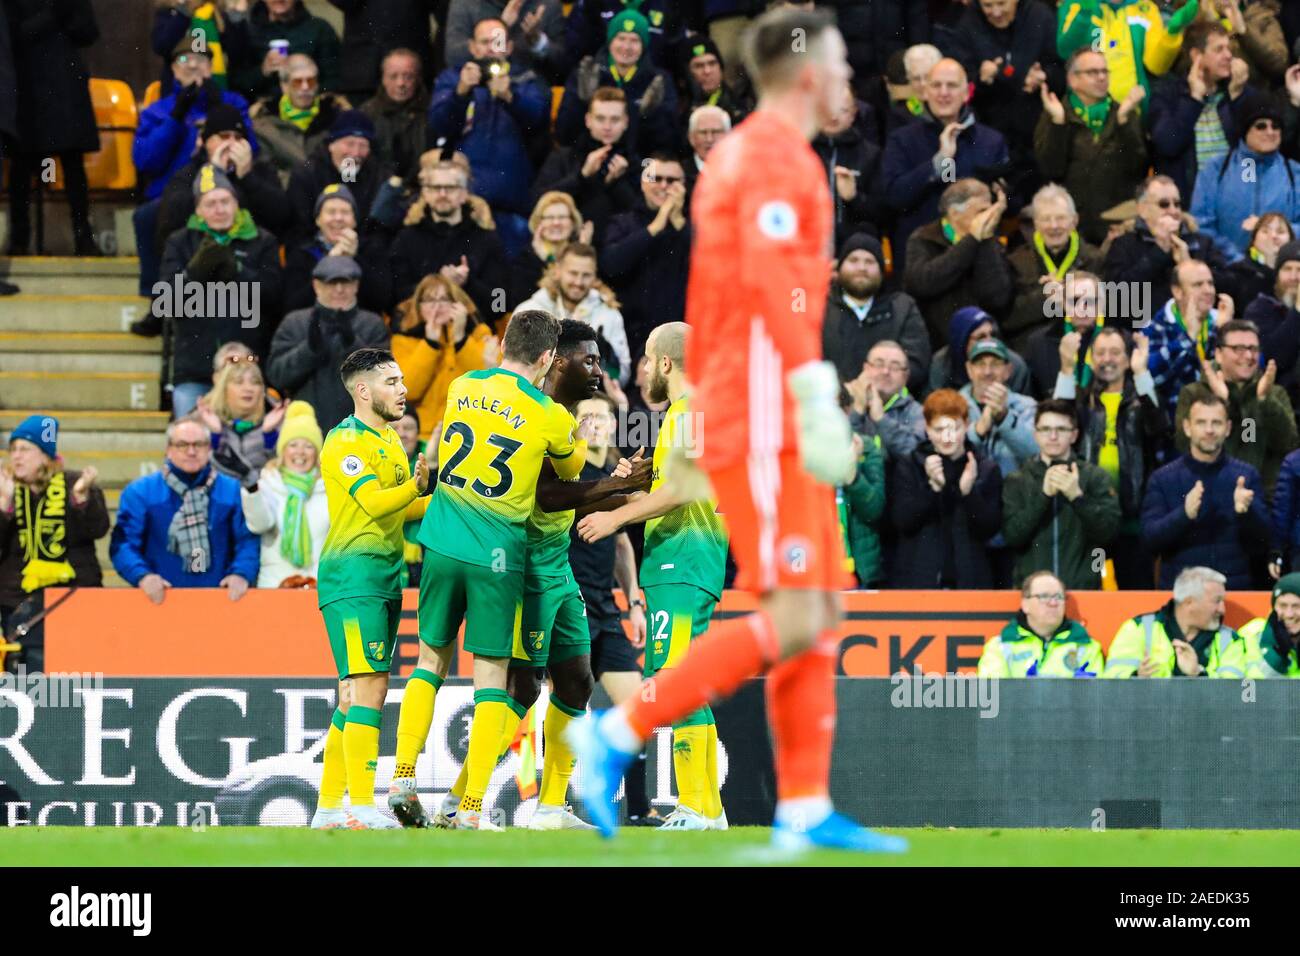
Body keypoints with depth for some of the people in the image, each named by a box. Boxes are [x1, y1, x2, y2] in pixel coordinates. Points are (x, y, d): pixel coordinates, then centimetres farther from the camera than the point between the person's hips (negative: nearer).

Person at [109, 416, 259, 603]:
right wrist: (142, 576, -18)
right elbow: (123, 544, 0)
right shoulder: (139, 493, 6)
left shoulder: (233, 491, 10)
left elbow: (248, 540, 5)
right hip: (161, 600, -1)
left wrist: (241, 574, -15)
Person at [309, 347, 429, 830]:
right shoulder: (345, 440, -10)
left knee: (355, 697, 10)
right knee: (369, 687, -16)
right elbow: (374, 502, -22)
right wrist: (419, 486, -36)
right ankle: (362, 807, -20)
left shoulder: (389, 438, 19)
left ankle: (329, 808, 14)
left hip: (385, 578, 10)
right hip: (353, 576, -10)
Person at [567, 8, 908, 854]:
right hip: (765, 421, -10)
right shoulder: (779, 154, -10)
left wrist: (700, 412, 25)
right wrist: (815, 400, -28)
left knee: (823, 610, 7)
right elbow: (774, 282, -23)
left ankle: (805, 810, 5)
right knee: (793, 620, -12)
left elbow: (705, 295, 23)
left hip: (733, 411, 10)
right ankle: (617, 736, -10)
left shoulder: (736, 153, 20)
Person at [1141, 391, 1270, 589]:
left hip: (1236, 588, 1)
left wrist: (1246, 511, -19)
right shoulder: (1162, 479, 3)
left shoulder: (1247, 475, 6)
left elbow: (1262, 541, 2)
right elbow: (1150, 539, -6)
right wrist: (1184, 514, -23)